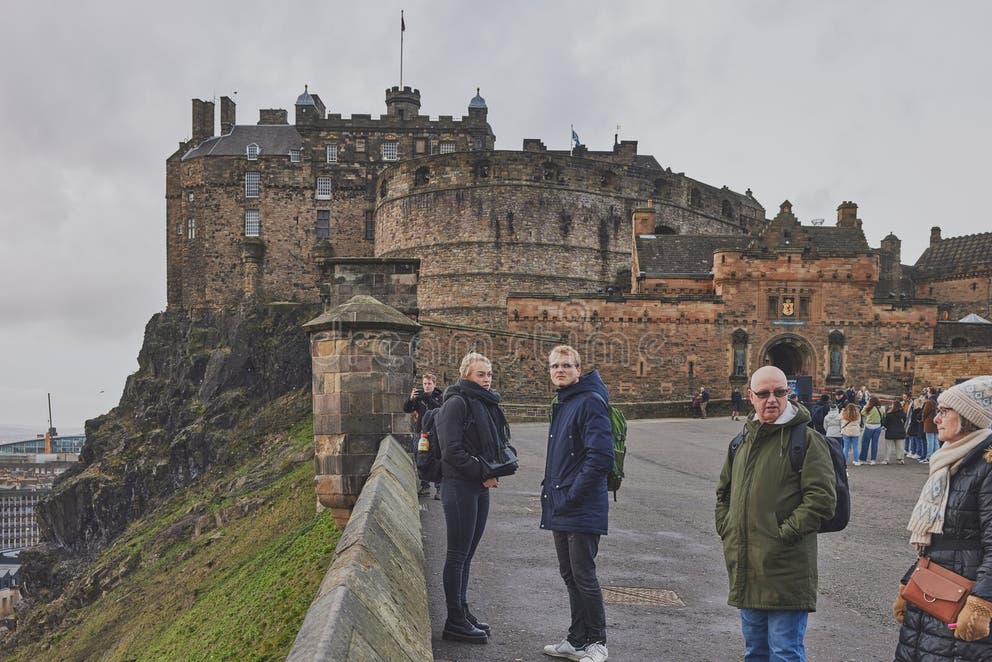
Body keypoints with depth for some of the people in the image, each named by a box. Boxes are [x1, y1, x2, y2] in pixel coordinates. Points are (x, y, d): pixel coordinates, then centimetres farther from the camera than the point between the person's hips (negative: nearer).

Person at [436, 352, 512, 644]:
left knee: (467, 553, 14)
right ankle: (455, 621, 5)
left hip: (480, 487, 9)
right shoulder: (456, 403, -12)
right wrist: (482, 474, -15)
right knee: (458, 554, -2)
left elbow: (497, 444, 22)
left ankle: (462, 613, 23)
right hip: (459, 486, -9)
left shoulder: (486, 404, 15)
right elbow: (452, 450, -19)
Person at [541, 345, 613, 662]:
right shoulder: (561, 403, 15)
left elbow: (601, 456, -23)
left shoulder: (590, 402, -15)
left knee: (583, 577, 0)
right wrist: (550, 490, 13)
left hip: (582, 510, -9)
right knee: (570, 576, 16)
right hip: (560, 509, 9)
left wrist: (572, 495, -20)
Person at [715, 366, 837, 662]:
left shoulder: (806, 439, -8)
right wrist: (727, 529, 11)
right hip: (746, 569, 7)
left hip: (786, 570, -7)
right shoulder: (743, 440, 14)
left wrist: (784, 533, -17)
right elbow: (724, 491, 25)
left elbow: (822, 499, -15)